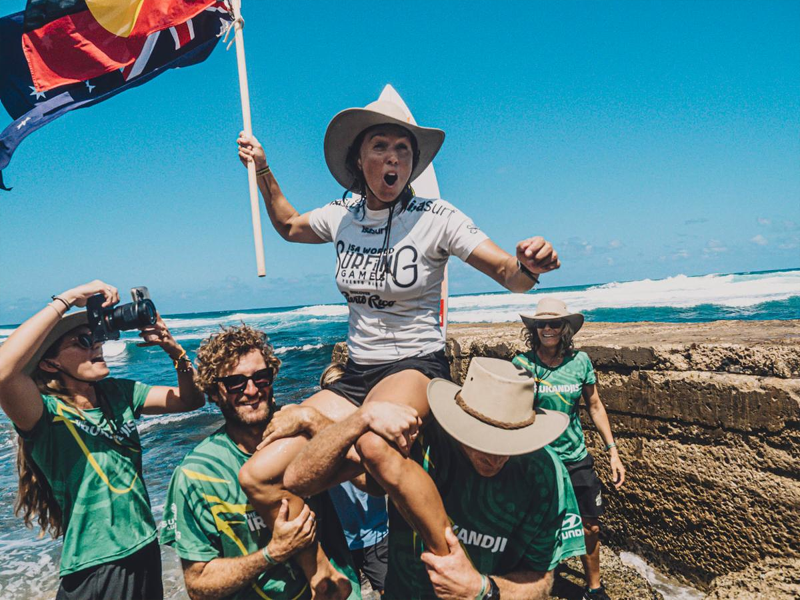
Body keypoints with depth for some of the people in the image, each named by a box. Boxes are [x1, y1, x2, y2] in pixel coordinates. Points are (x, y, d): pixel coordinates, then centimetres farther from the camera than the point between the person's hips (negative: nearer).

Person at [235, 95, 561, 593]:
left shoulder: (436, 218, -9)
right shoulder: (342, 216, 3)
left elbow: (511, 275, -11)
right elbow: (289, 225, 25)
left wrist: (530, 264, -33)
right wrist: (263, 171, 14)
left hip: (417, 368, -5)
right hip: (356, 375, 5)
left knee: (376, 444, -40)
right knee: (259, 477, -8)